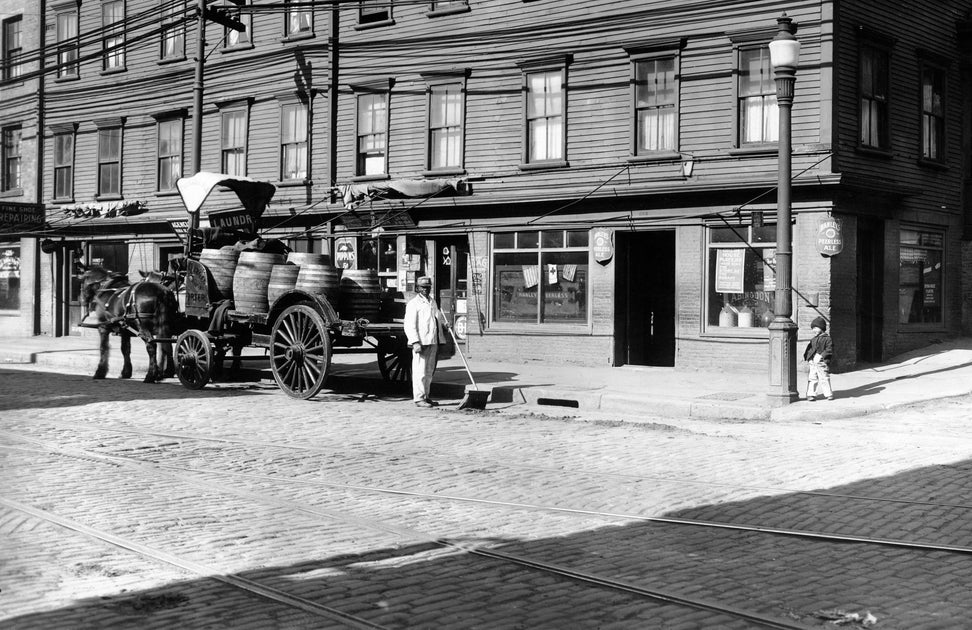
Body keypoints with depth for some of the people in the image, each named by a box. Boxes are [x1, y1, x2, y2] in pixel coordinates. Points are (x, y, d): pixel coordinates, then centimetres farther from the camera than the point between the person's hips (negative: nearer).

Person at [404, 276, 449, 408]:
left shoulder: (433, 301, 18)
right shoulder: (413, 303, -7)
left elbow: (438, 315, 37)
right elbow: (409, 326, -14)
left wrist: (444, 323, 17)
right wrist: (415, 342, -22)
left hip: (433, 342, 8)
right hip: (421, 342, -8)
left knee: (429, 372, 13)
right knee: (420, 371, -7)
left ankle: (425, 396, 21)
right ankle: (418, 398, -4)